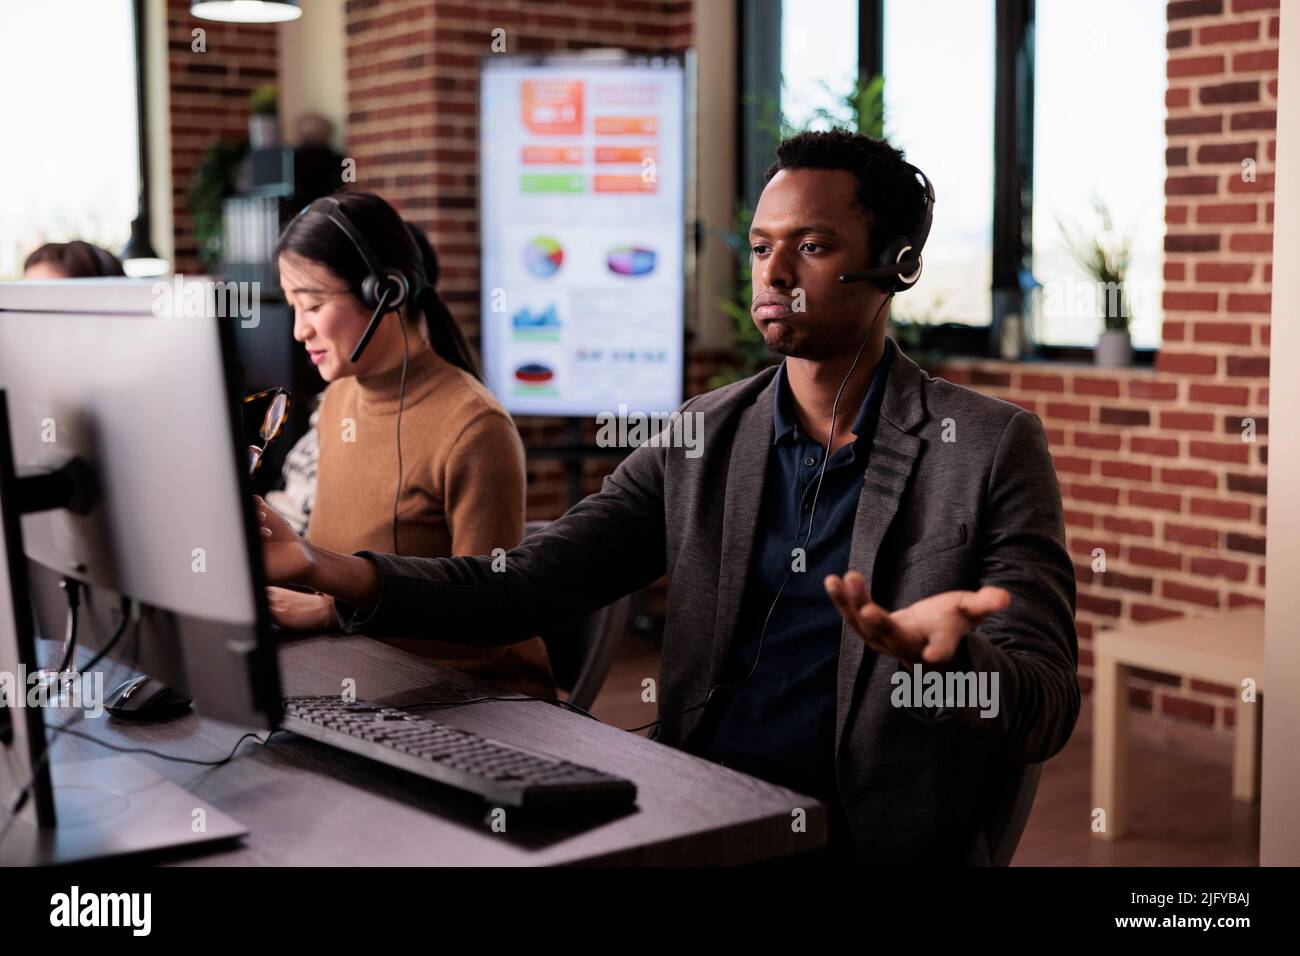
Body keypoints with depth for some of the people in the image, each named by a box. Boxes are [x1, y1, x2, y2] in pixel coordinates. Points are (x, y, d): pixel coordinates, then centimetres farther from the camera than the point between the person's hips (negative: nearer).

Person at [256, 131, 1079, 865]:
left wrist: (937, 654, -30)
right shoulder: (699, 439, 10)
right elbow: (523, 587, 3)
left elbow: (1046, 710, -6)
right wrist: (333, 570, -14)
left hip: (875, 840, -4)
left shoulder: (993, 447, -2)